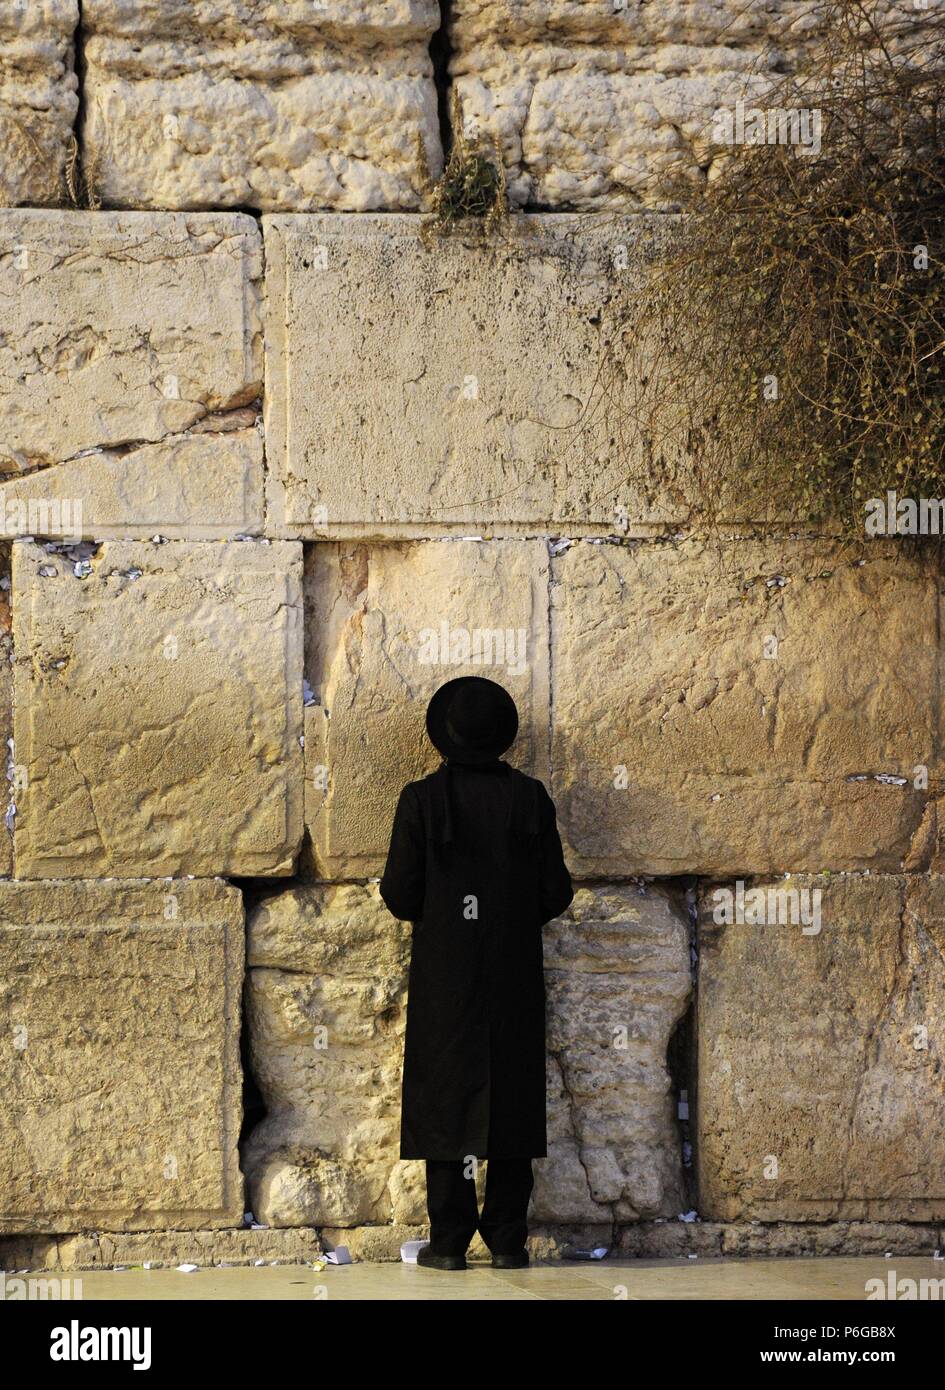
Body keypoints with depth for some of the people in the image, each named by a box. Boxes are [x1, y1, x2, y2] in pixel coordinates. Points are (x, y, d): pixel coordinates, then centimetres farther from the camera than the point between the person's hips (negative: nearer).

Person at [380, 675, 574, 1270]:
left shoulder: (423, 799, -8)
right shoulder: (530, 797, -3)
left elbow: (400, 895, -7)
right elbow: (556, 891, -1)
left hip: (444, 977, -2)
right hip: (515, 976, 2)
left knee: (446, 1096, 4)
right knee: (511, 1098, 7)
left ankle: (450, 1240, 3)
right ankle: (509, 1238, 8)